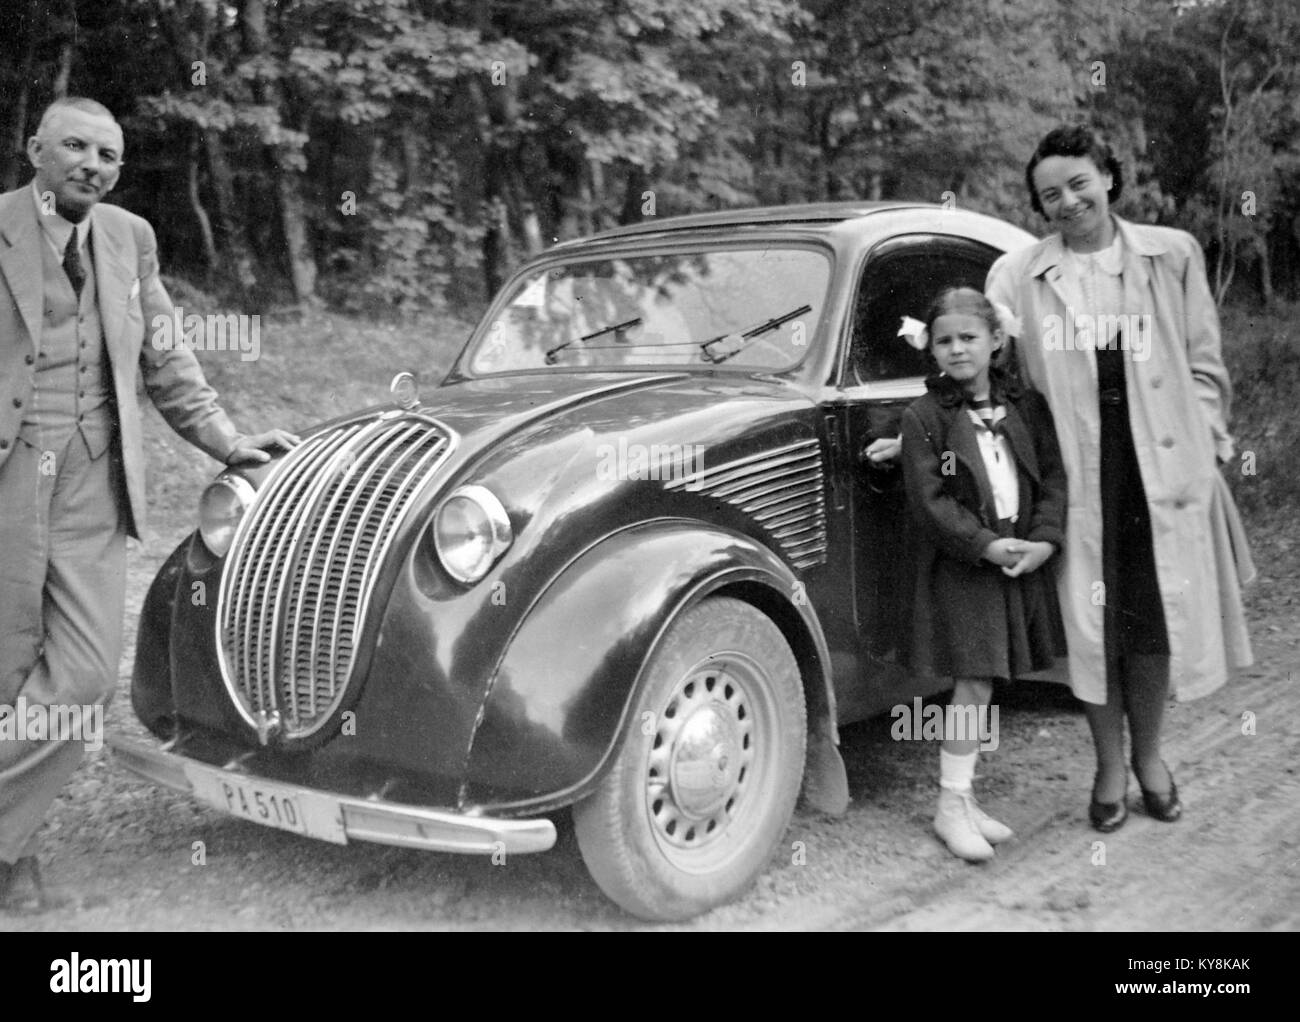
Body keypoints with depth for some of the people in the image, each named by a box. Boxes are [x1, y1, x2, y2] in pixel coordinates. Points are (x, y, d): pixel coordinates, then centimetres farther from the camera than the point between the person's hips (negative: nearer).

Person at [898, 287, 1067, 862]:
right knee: (974, 684, -4)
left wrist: (1044, 540, -10)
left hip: (1023, 562, 4)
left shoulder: (1027, 408, 8)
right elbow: (929, 501, -12)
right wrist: (986, 545, -19)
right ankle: (952, 806, 9)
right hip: (958, 569, -4)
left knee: (980, 685, 10)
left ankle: (962, 799, 21)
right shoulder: (923, 418, -6)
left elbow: (1053, 475, 5)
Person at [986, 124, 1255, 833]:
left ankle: (1149, 757, 32)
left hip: (1162, 468, 1)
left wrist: (1204, 442, 0)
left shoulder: (1172, 255, 5)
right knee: (1091, 624, 6)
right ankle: (1109, 767, 26)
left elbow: (1203, 365, 9)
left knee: (1153, 620, 9)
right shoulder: (1015, 275, 3)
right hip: (1074, 475, 0)